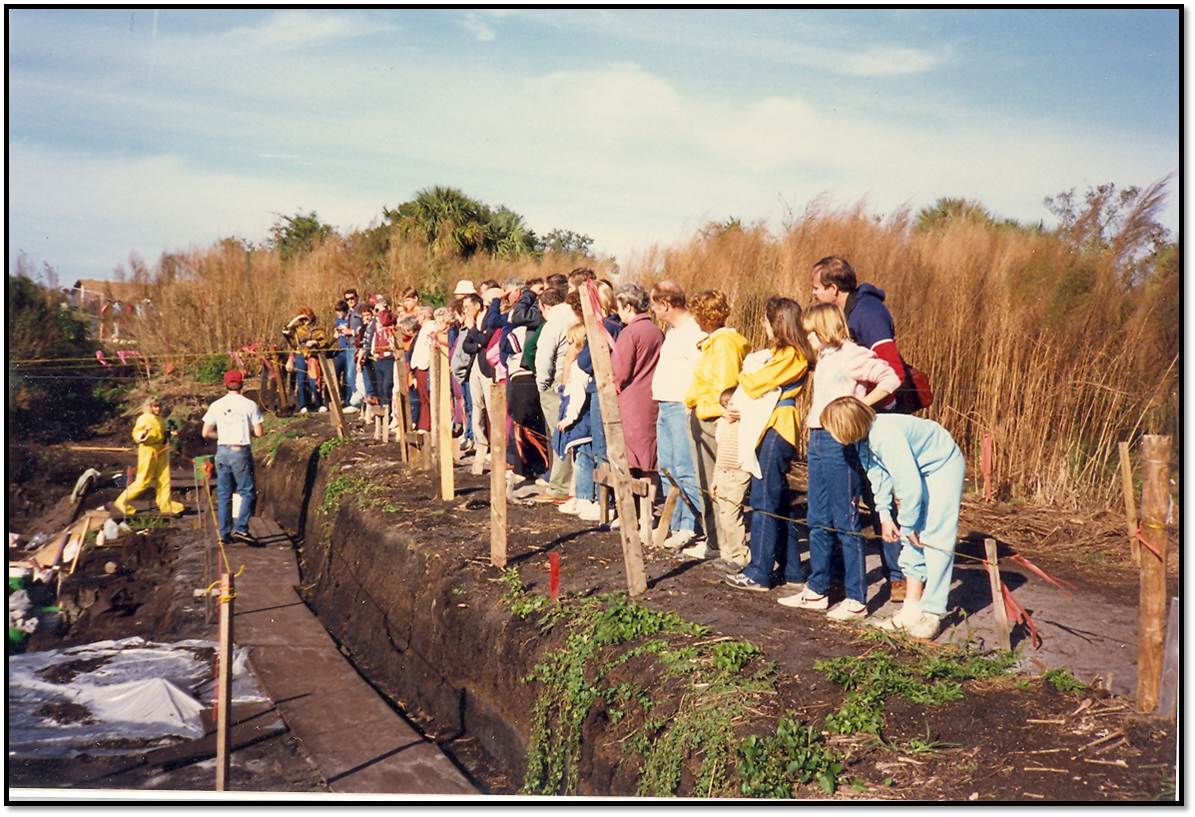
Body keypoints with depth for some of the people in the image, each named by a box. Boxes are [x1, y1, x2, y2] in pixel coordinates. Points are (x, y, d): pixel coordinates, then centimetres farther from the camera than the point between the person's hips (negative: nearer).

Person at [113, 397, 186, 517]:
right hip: (148, 450, -7)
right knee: (143, 480, -4)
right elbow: (136, 433, -11)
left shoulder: (159, 419, 16)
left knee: (164, 479, 5)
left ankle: (167, 506, 7)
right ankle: (123, 501, 10)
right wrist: (142, 434, -30)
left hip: (161, 451, 7)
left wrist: (170, 434, 13)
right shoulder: (144, 419, -6)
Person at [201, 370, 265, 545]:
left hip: (222, 451, 4)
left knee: (223, 494, 10)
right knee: (247, 492, 2)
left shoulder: (216, 406, 3)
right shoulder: (250, 405, -5)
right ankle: (240, 528, -10)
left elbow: (206, 433, 2)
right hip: (241, 452, -4)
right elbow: (259, 432, -7)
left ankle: (225, 533, 12)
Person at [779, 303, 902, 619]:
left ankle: (856, 600, 7)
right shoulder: (825, 358, 17)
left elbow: (890, 379, -17)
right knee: (818, 521, 13)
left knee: (845, 523, -2)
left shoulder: (852, 355, -10)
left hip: (840, 443, -9)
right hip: (817, 440, 9)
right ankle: (816, 591, 23)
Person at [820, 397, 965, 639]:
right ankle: (912, 609, 12)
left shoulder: (886, 436, -36)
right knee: (912, 541, 7)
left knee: (934, 540, -10)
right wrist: (885, 516, 0)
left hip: (944, 466, -9)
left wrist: (907, 526, -20)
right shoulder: (864, 439, -9)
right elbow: (878, 475, 3)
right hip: (919, 470, 9)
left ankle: (931, 614, -4)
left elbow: (910, 486, -33)